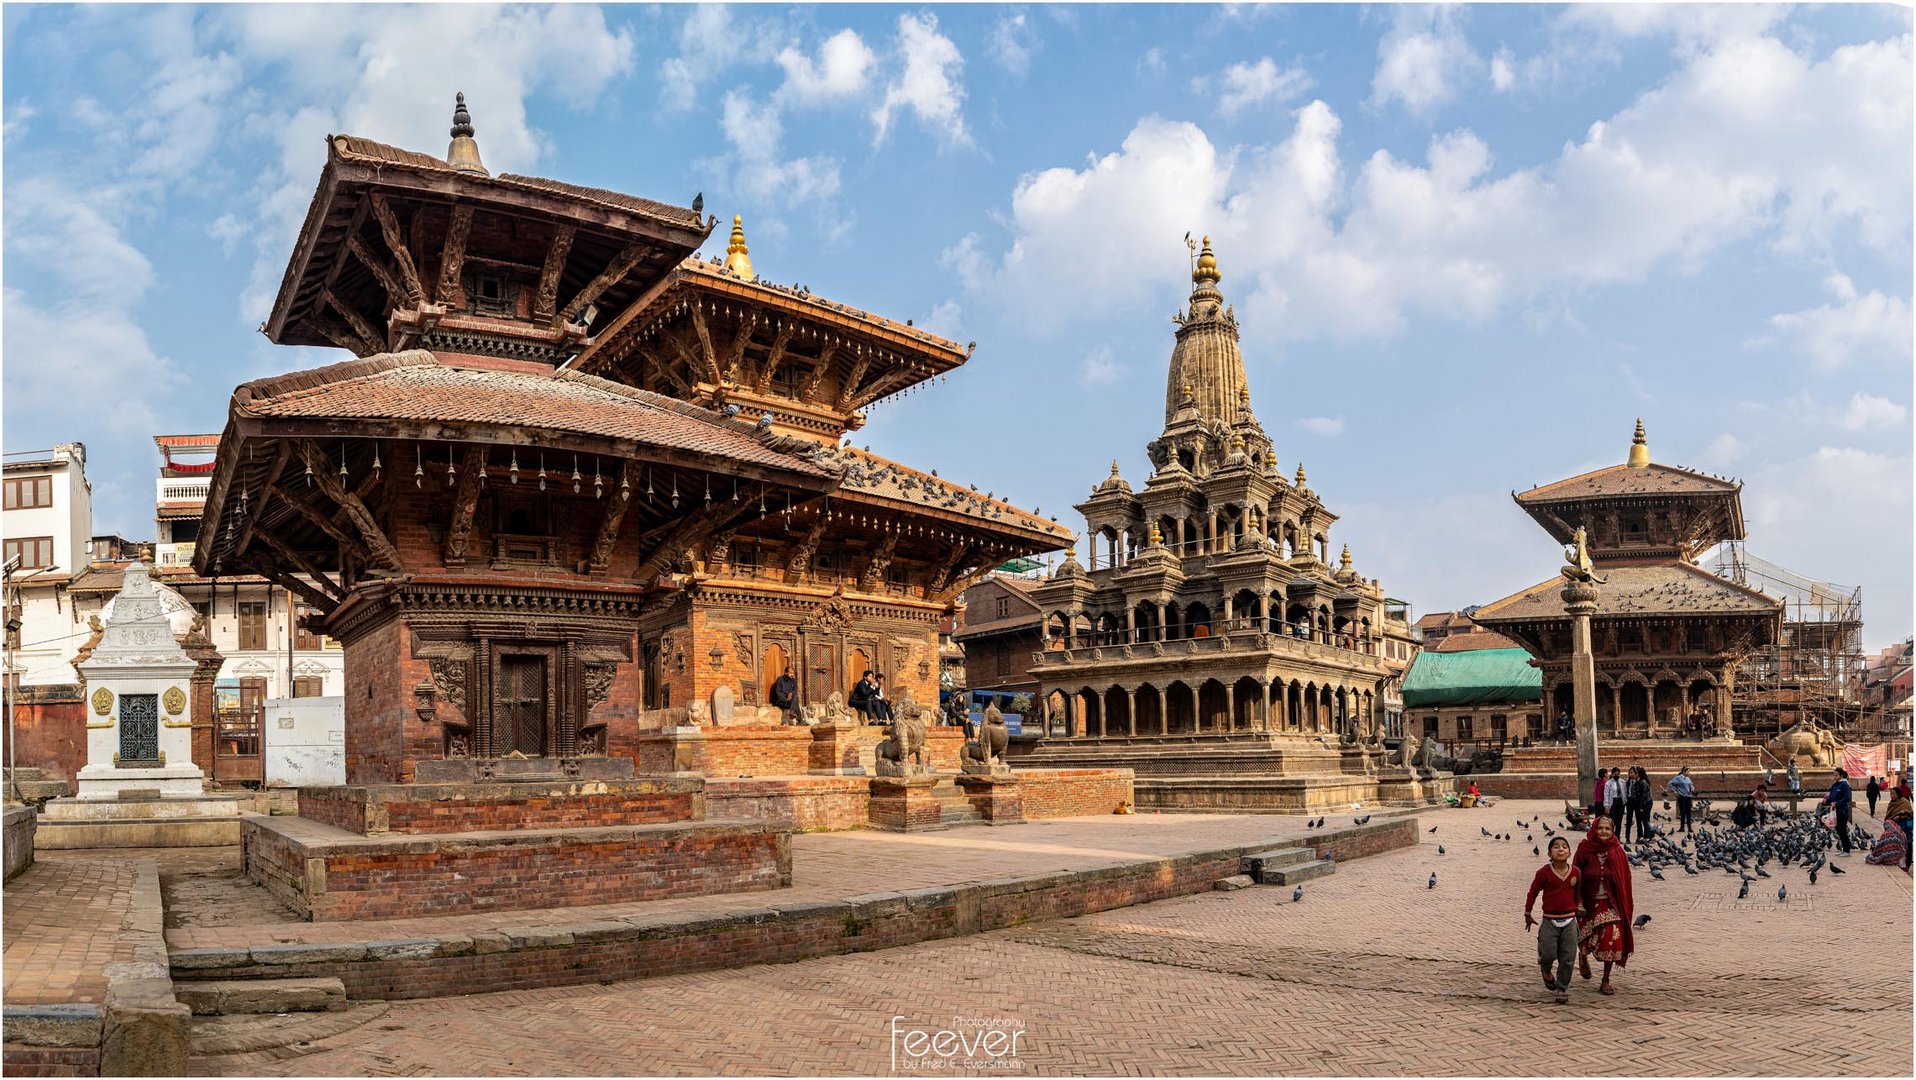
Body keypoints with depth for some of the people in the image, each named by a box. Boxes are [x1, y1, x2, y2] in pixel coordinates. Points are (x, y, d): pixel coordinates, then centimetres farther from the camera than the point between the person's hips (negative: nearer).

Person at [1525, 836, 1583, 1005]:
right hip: (1550, 920, -3)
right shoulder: (1544, 872, -9)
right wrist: (1527, 914, 6)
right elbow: (1533, 891, 0)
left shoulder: (1575, 872, 0)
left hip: (1569, 920, 3)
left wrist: (1579, 908, 21)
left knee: (1568, 958, 3)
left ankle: (1562, 990, 17)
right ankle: (1546, 972, 29)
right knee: (1548, 954, -6)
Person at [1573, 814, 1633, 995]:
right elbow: (1576, 878, -4)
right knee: (1588, 943, 5)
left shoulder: (1617, 851, -3)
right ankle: (1583, 956, 44)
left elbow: (1624, 881, 3)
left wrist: (1626, 906, 3)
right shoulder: (1584, 850, -7)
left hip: (1611, 904, 1)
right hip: (1590, 904, -1)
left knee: (1611, 941, -5)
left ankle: (1606, 982, 13)